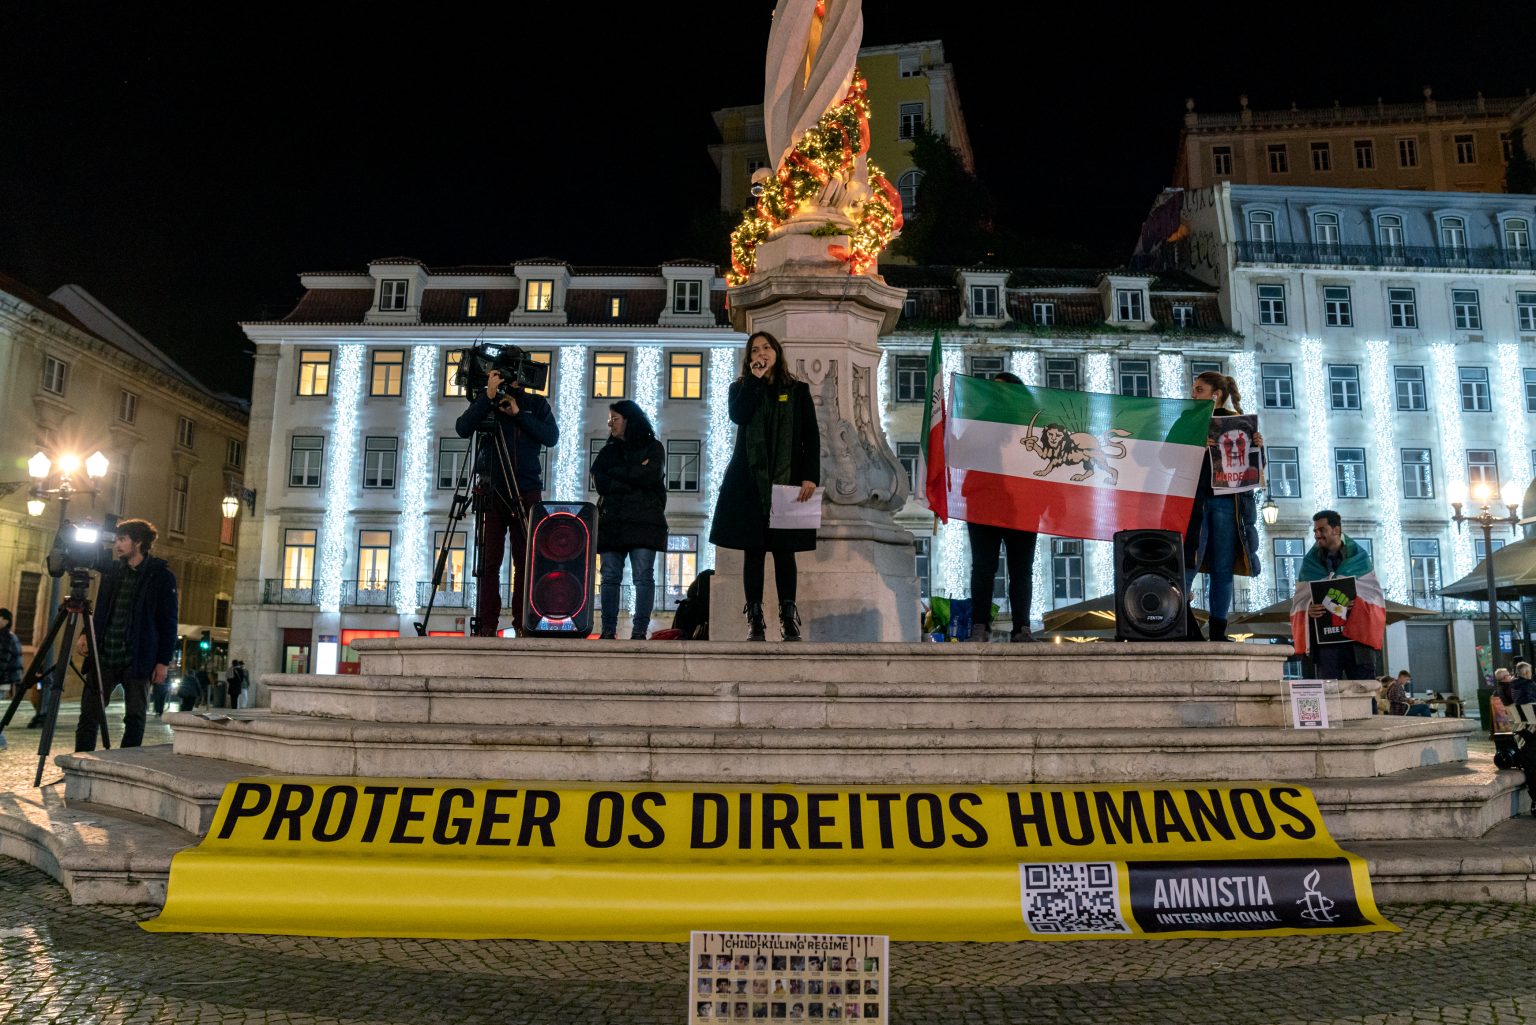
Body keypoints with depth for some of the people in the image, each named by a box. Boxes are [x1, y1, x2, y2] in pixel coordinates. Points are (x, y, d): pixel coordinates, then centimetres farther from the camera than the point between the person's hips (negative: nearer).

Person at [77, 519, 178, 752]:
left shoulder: (161, 576, -4)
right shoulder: (112, 573, 11)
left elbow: (168, 622, -5)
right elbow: (101, 611, 20)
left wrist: (164, 660, -8)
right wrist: (88, 633, 0)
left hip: (137, 660, -4)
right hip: (104, 656, 5)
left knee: (134, 718, 3)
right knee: (89, 714, 3)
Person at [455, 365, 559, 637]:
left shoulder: (536, 403, 11)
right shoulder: (486, 402, 10)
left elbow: (551, 437, -2)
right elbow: (462, 429, -5)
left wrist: (518, 414, -9)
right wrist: (488, 396, -11)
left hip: (526, 492, 0)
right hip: (491, 492, 0)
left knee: (526, 560, -1)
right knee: (488, 561, -3)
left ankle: (524, 622, 4)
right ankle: (487, 625, 0)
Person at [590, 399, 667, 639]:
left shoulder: (653, 447, 10)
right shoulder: (608, 451, 21)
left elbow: (650, 476, -8)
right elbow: (600, 483, 5)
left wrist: (616, 472, 1)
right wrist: (634, 477, -4)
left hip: (643, 521, -3)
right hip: (611, 520, 4)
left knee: (643, 576, -9)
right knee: (610, 577, -4)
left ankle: (639, 631, -10)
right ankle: (608, 631, -3)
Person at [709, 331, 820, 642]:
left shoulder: (798, 390, 10)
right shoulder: (741, 388, 12)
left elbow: (811, 437, 3)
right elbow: (737, 416, -11)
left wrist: (810, 476, -9)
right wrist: (755, 379, -6)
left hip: (787, 481, 0)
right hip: (749, 481, 1)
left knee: (784, 549, 0)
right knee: (753, 549, 0)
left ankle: (789, 618, 3)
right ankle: (754, 619, 4)